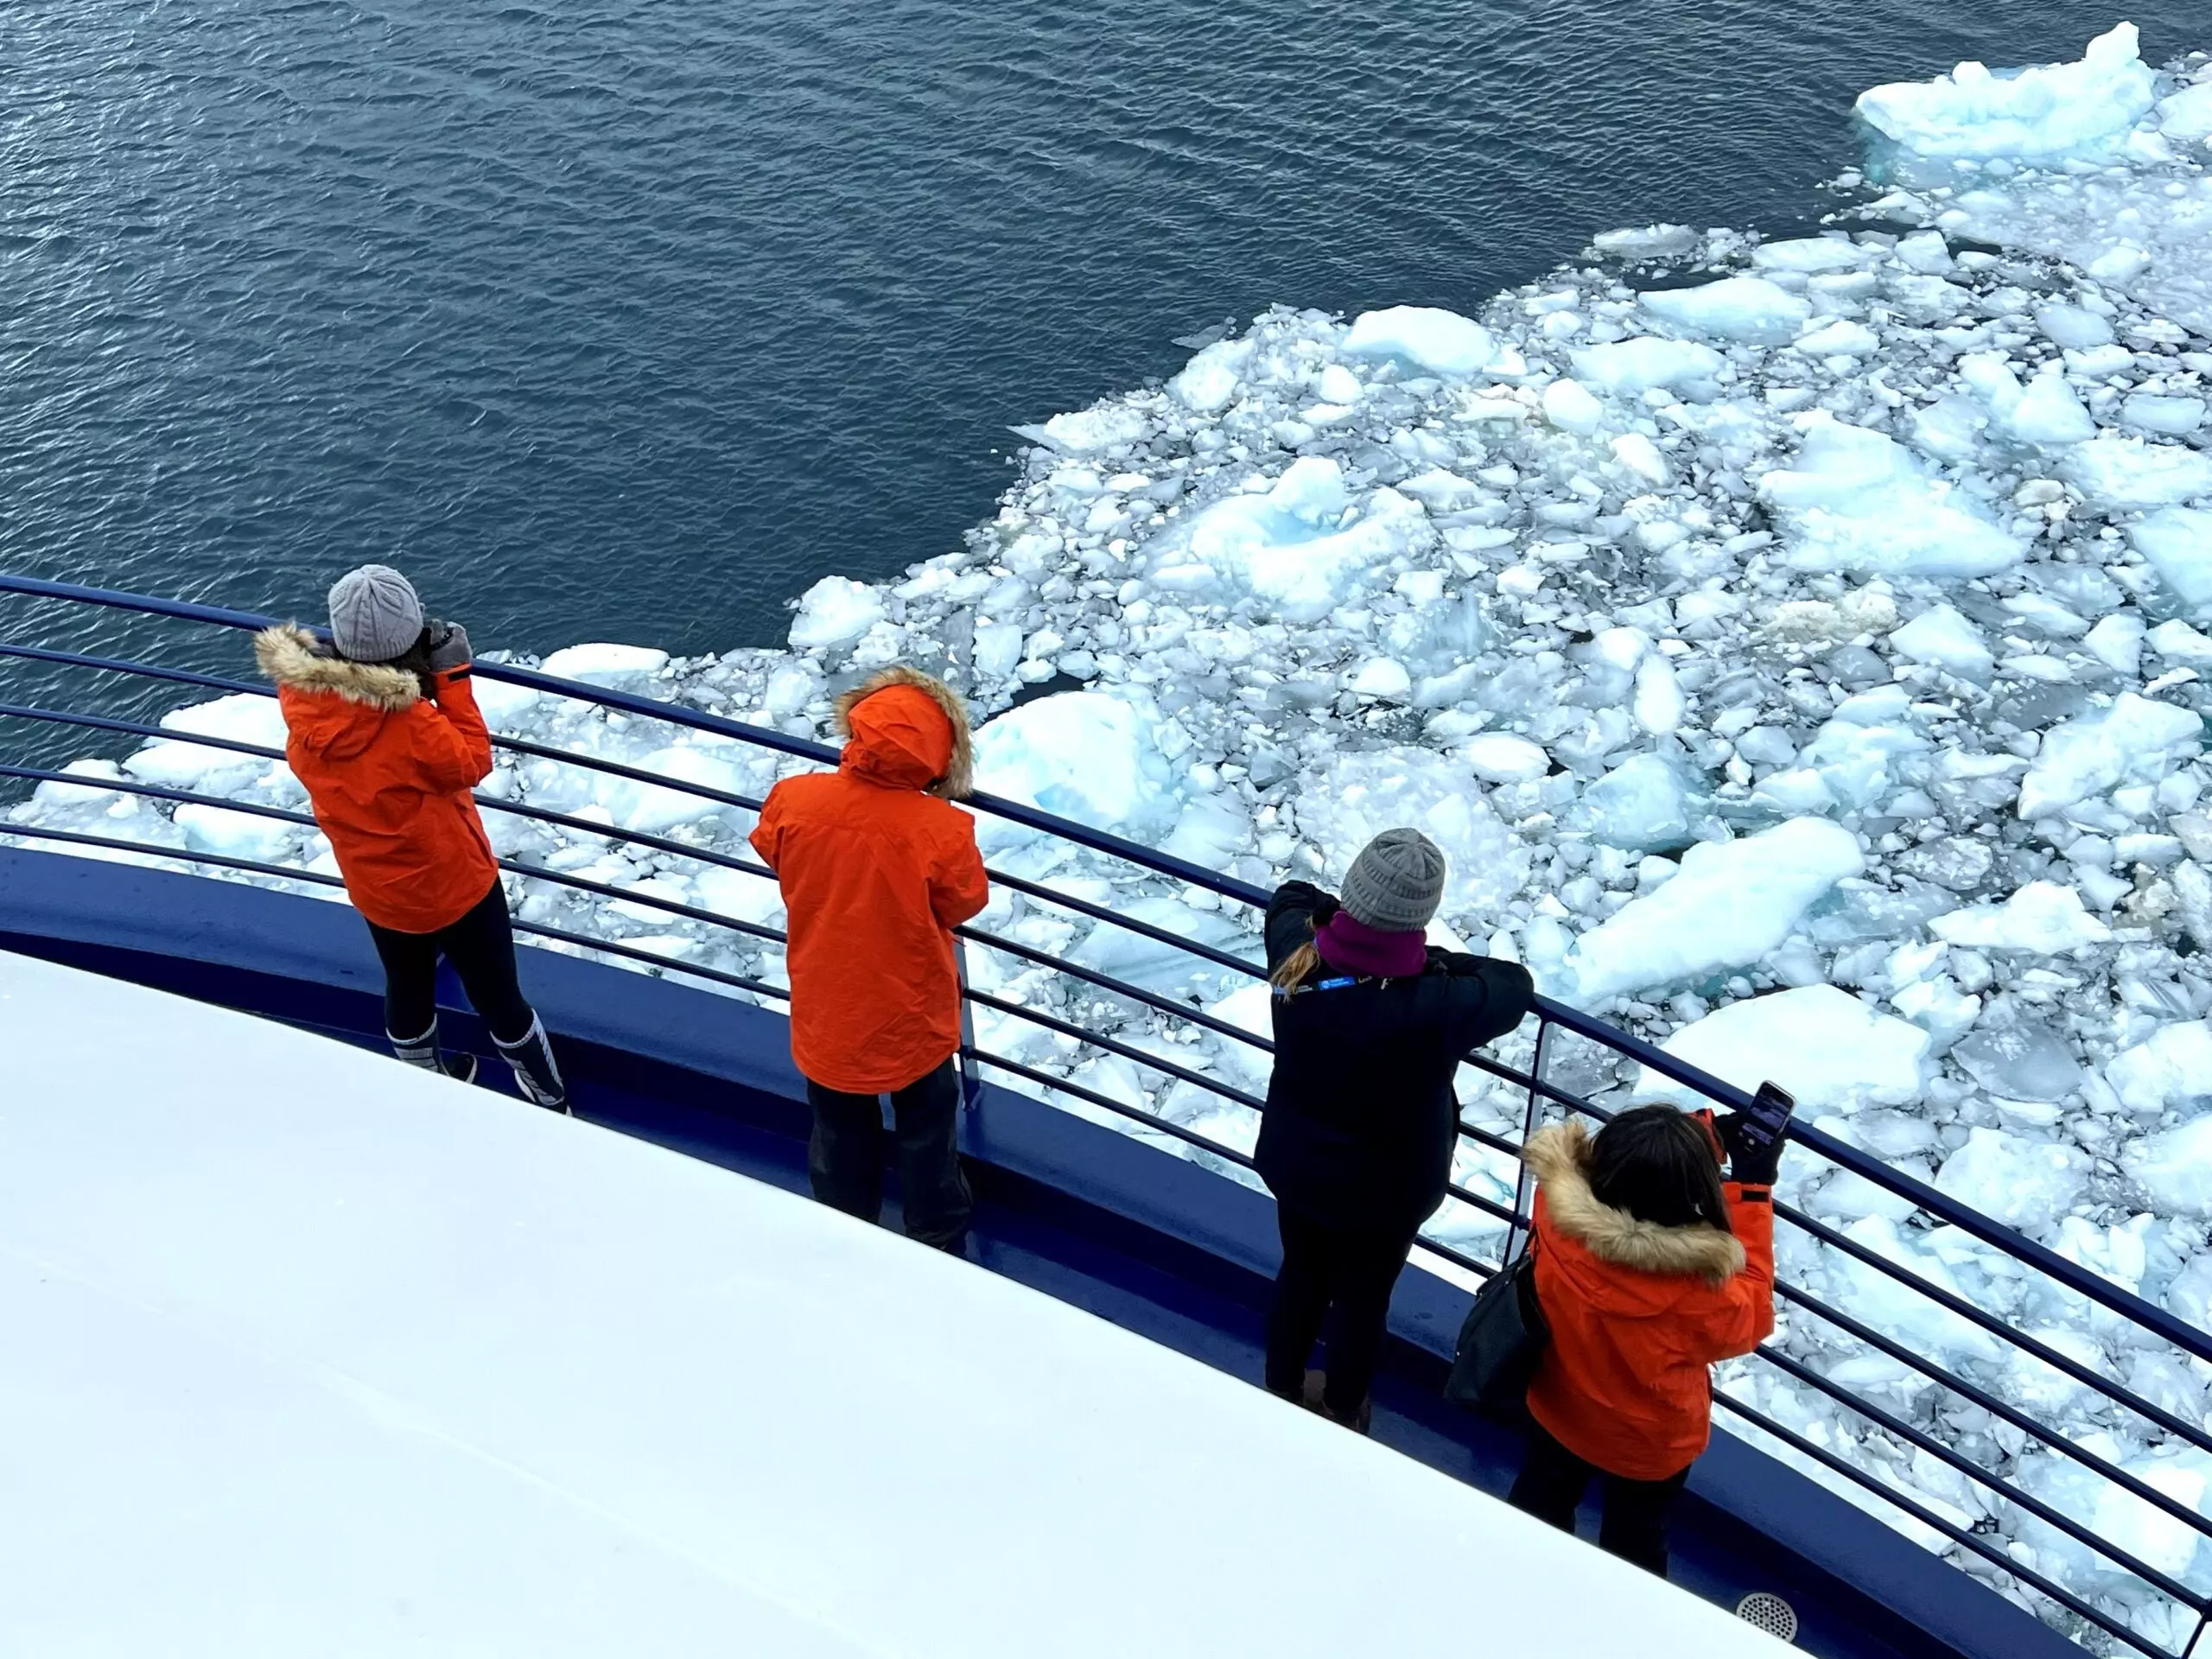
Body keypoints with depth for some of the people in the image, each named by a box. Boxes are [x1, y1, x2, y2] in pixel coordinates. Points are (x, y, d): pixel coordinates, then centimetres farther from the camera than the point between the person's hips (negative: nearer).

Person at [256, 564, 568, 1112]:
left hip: (377, 891, 6)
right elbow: (472, 763, -20)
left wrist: (421, 679, -10)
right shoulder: (411, 723, -37)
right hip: (453, 884, -6)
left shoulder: (300, 698, -19)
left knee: (407, 988, 29)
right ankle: (549, 1098, 37)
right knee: (498, 997, 16)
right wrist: (452, 677, -20)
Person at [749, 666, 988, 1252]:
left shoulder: (793, 801, -22)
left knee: (841, 1135, 27)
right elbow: (963, 903, -12)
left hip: (826, 1017, 3)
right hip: (912, 1021, -2)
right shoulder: (942, 832, -31)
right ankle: (939, 1243, 43)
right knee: (927, 1136, 23)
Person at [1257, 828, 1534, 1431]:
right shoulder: (1436, 1008, -38)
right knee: (1361, 1302, 23)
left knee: (1300, 1276, 30)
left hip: (1295, 1166, 4)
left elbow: (1290, 898, -1)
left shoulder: (1296, 958, -25)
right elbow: (1513, 984, -17)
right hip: (1384, 1190, -4)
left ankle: (1283, 1389, 54)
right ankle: (1341, 1416, 48)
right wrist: (1436, 962, -12)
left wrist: (1342, 917, -10)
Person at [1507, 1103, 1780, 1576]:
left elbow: (1623, 1167, -13)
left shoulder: (1558, 1207, -36)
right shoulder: (1697, 1295, -44)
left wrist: (1706, 1133, -20)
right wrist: (1753, 1189, -23)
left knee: (1541, 1501, 34)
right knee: (1633, 1537, 30)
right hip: (1650, 1444, -3)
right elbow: (1750, 1318, -19)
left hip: (1557, 1409, 3)